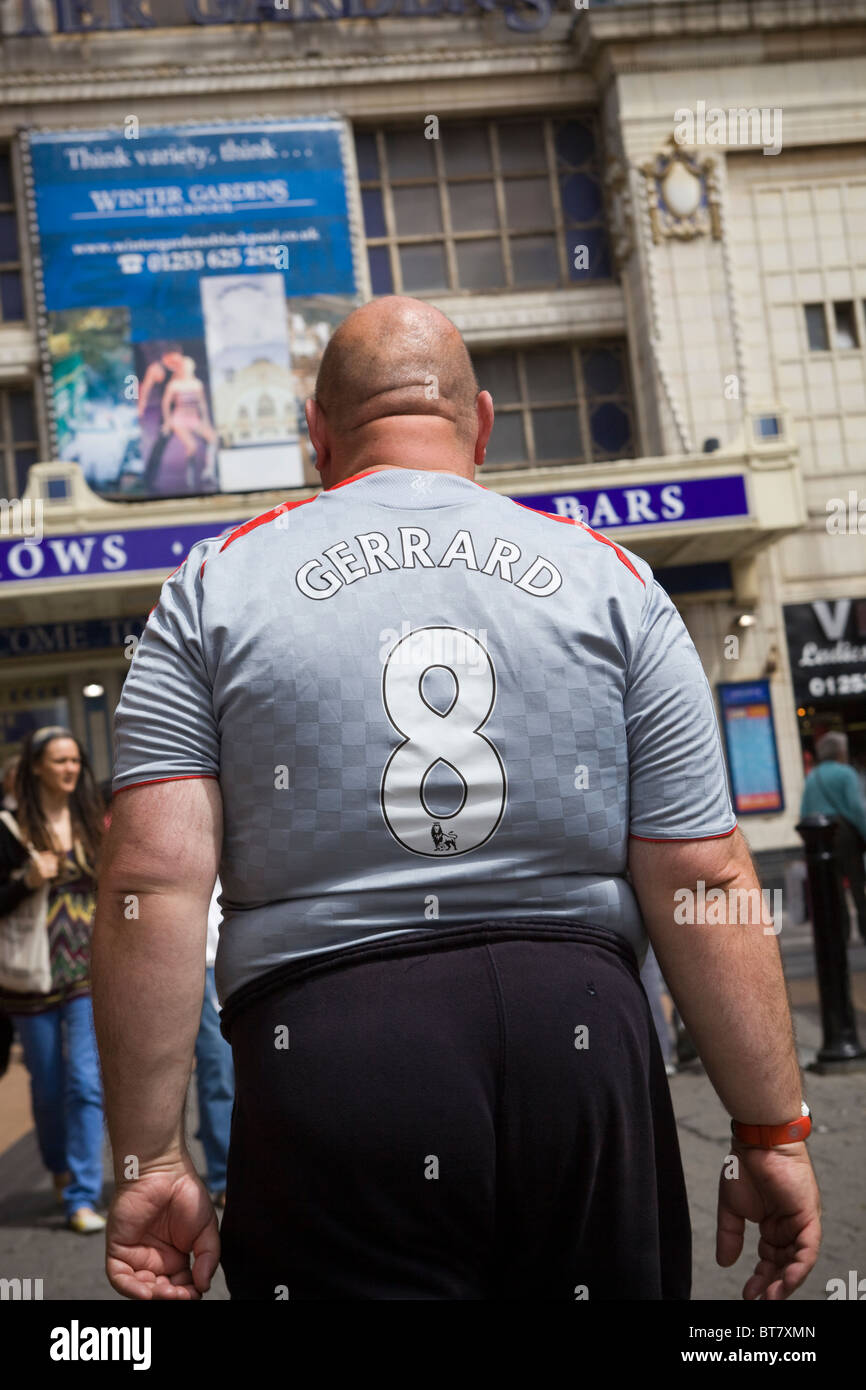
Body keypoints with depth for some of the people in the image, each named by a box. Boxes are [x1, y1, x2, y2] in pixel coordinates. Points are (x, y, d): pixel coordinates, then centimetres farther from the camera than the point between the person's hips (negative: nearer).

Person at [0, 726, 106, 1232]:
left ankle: (83, 1197, -2)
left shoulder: (93, 822, 6)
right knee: (48, 1086, 12)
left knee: (86, 1082, -7)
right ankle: (60, 1168, 38)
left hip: (88, 971, 1)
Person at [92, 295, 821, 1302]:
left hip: (326, 1053, -1)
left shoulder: (215, 587, 4)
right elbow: (707, 880, 0)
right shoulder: (608, 579, 6)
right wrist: (771, 1132, 7)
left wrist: (152, 1160, -2)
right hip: (584, 1049, 2)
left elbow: (155, 877, -6)